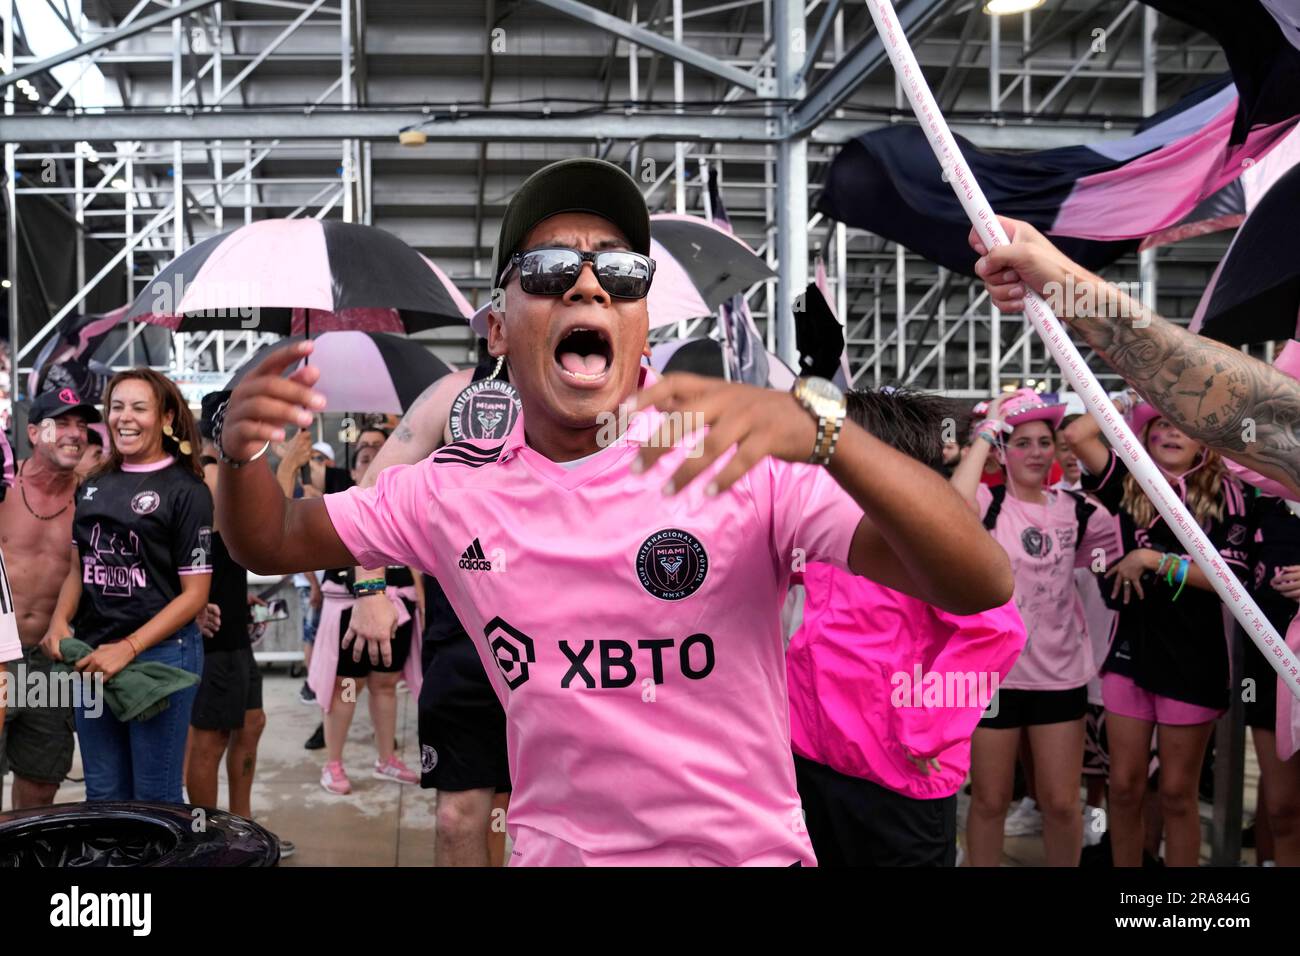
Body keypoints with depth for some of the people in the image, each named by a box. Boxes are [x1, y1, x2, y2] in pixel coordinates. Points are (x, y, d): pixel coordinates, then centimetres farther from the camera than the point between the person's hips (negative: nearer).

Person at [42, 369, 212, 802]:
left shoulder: (186, 491, -8)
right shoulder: (94, 486, 10)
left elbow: (194, 593, -10)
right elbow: (79, 568, 18)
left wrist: (128, 648, -18)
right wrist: (59, 622, -1)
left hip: (159, 654, -5)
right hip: (91, 656, 6)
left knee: (155, 801, 5)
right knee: (103, 798, 16)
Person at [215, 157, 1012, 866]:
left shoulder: (743, 458, -17)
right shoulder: (453, 490, -4)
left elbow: (981, 586, -26)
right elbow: (273, 542, 7)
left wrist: (819, 428, -44)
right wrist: (242, 453, -16)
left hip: (747, 846, -2)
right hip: (550, 847, 3)